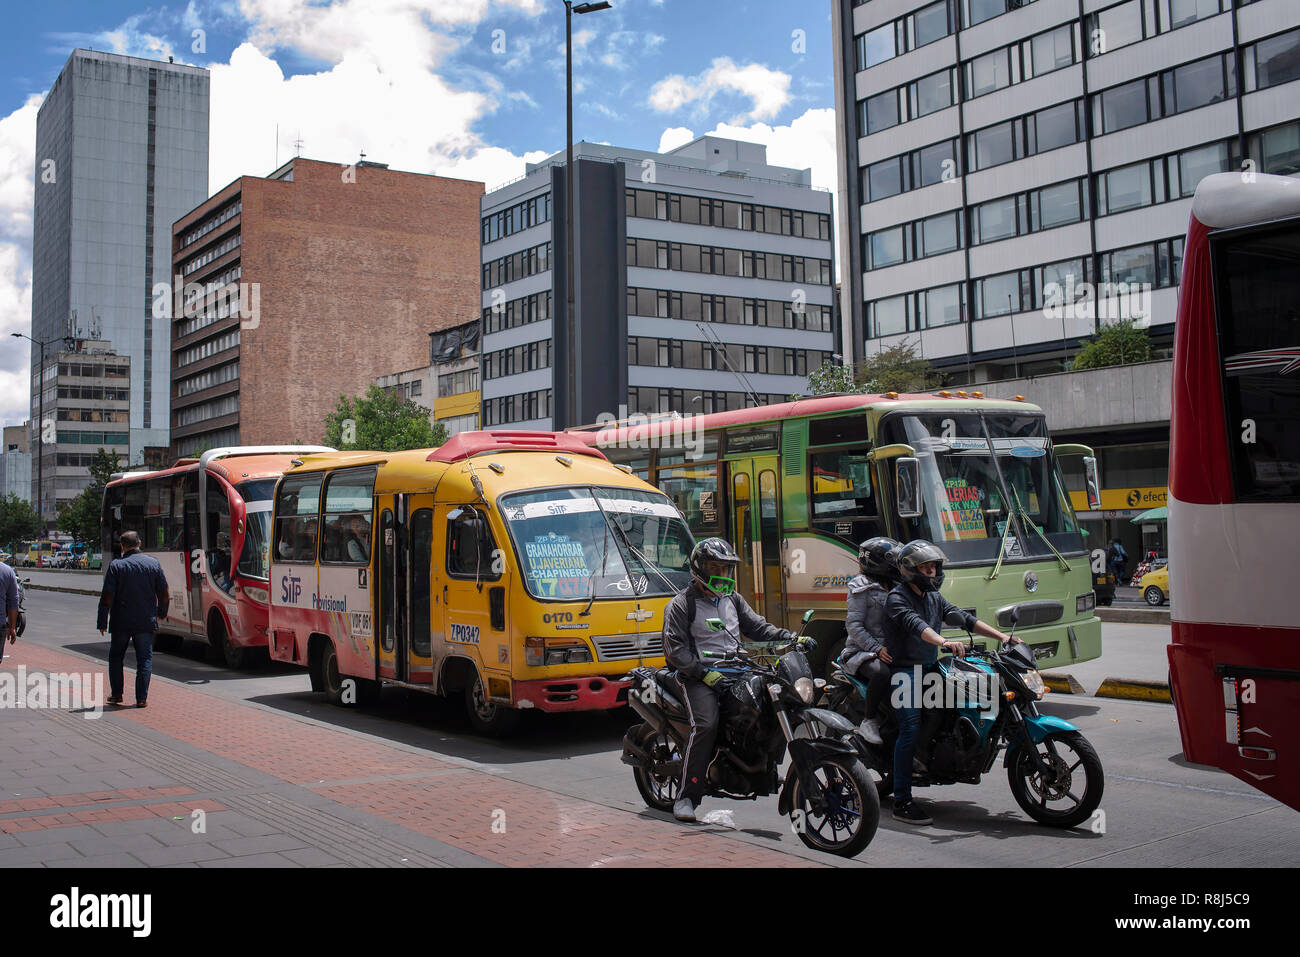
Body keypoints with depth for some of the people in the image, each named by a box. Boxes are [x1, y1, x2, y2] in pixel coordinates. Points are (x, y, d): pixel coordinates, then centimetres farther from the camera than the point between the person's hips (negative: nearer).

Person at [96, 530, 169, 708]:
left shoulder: (116, 565, -6)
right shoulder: (153, 563, 1)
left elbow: (107, 597, -9)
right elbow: (164, 593, 6)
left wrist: (102, 622, -3)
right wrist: (162, 612, 22)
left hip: (121, 622, -1)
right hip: (146, 622, 1)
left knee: (115, 657, 16)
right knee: (145, 659, 4)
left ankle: (116, 694, 19)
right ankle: (142, 698, -2)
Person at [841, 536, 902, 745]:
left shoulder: (895, 587, 19)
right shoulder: (862, 586, -3)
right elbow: (853, 625, -11)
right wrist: (877, 649, -21)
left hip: (890, 648, 7)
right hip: (863, 650, -7)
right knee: (882, 672, -37)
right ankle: (869, 721, -18)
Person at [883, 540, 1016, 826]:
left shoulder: (934, 598, 17)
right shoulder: (897, 597, -10)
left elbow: (963, 618, 12)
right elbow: (915, 624, -28)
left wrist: (1001, 636, 1)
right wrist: (944, 642, -45)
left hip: (930, 669, 8)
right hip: (905, 671, -8)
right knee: (910, 730, -17)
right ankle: (901, 803, -16)